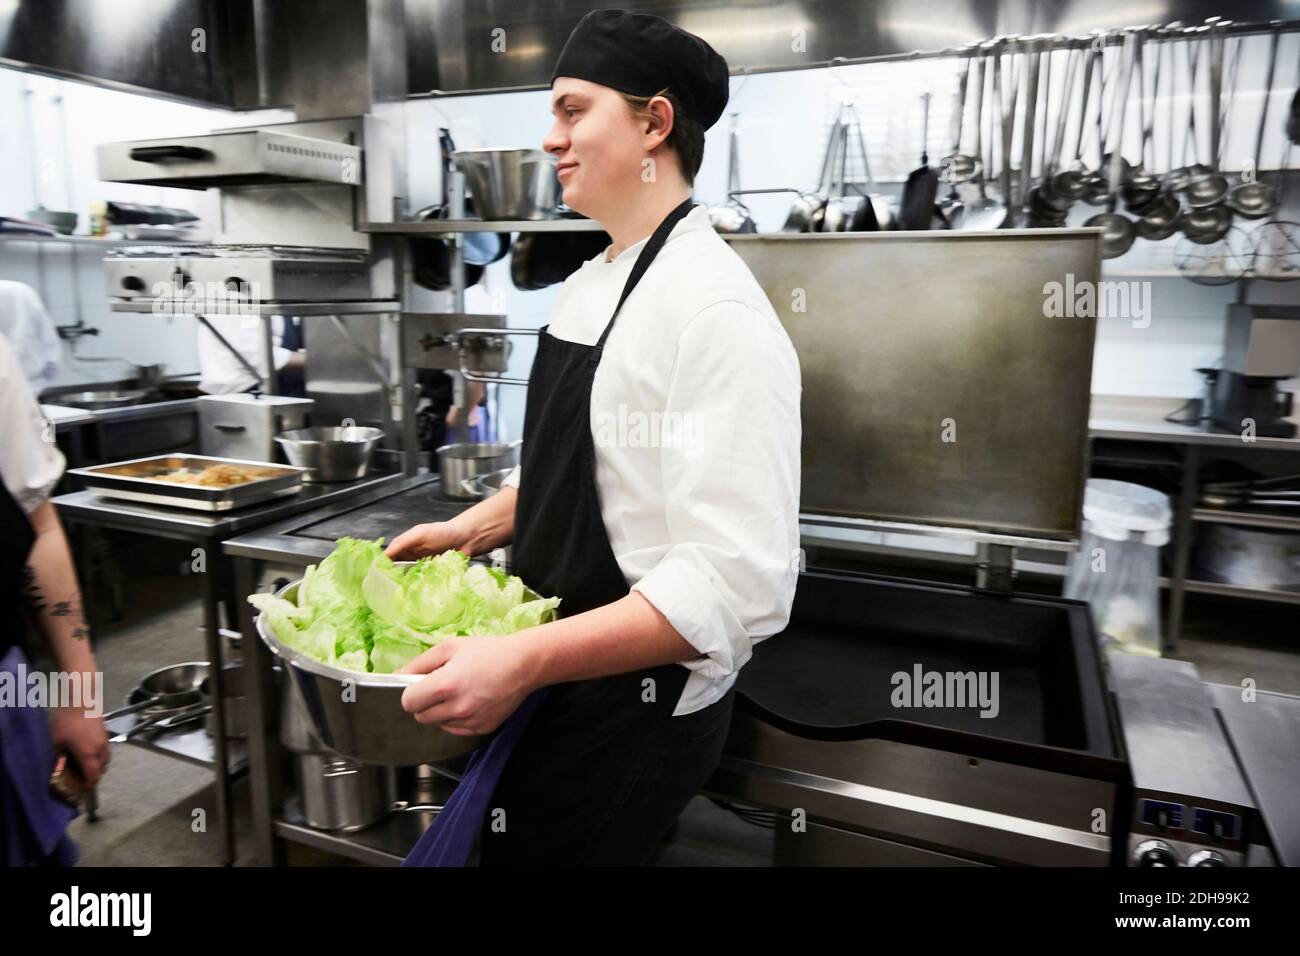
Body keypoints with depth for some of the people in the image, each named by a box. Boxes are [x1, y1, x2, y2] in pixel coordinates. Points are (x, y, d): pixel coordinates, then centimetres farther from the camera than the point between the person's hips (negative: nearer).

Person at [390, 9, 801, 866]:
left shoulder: (716, 308, -24)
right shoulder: (588, 287, 5)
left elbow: (739, 585, -30)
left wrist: (524, 661, -32)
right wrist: (470, 531, 8)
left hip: (635, 711, -8)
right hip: (557, 685, 8)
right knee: (503, 845, 26)